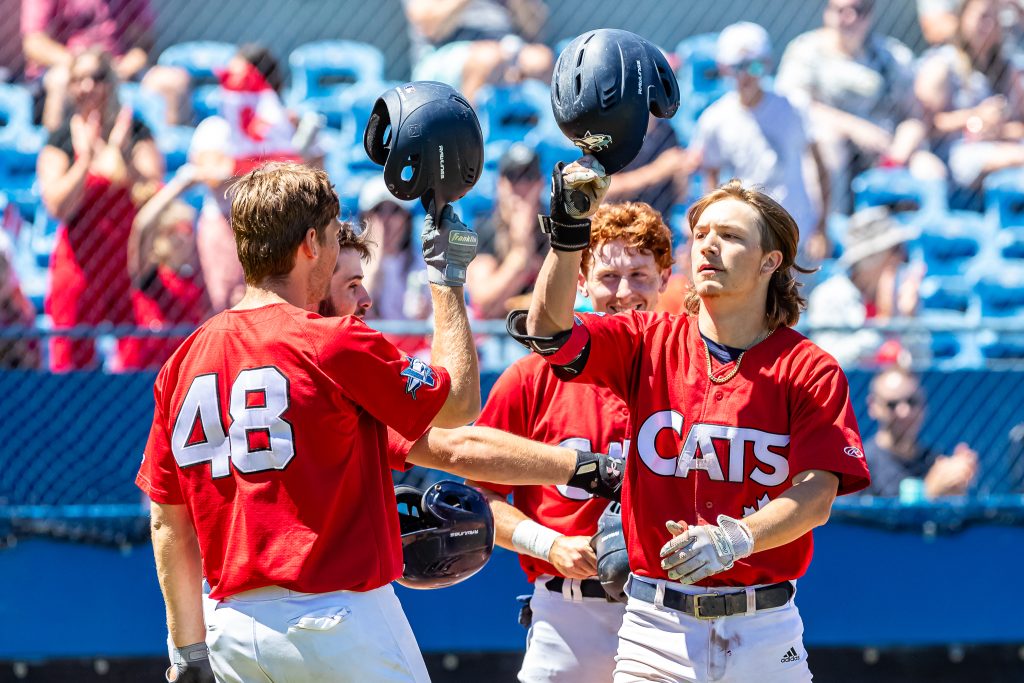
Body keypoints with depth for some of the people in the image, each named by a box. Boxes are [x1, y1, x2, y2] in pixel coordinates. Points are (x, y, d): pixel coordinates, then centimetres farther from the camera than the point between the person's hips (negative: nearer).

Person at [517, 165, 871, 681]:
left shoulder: (810, 372, -1)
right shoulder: (650, 343, 6)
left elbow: (816, 496, -11)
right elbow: (549, 330, -9)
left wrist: (736, 539, -29)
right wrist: (569, 229, -23)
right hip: (657, 625, 1)